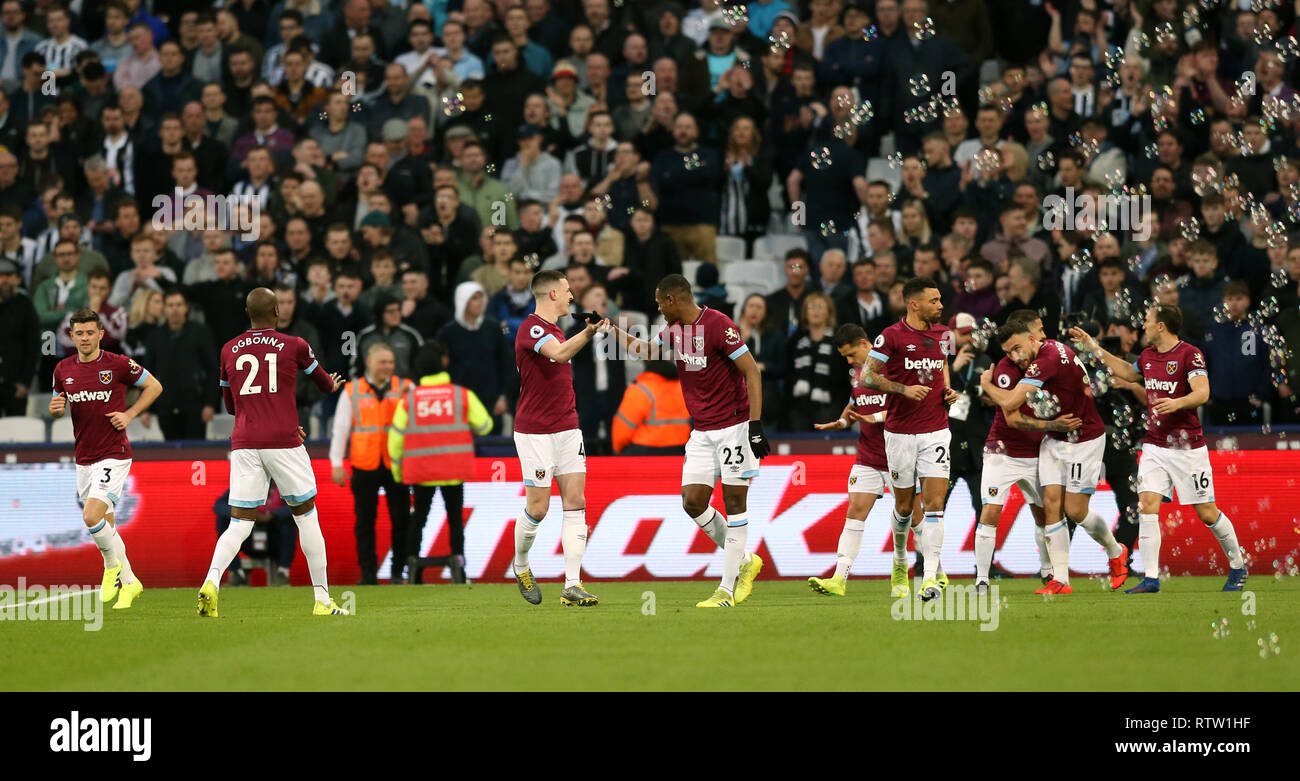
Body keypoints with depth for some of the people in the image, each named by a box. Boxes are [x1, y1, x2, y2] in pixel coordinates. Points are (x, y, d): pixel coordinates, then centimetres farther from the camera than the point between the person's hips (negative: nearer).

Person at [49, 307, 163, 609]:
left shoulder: (118, 364, -9)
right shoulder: (63, 369, 5)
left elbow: (154, 386, 3)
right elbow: (59, 406, 18)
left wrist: (130, 414, -8)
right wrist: (56, 408, -6)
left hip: (114, 454, -6)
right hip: (84, 458, 6)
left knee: (92, 517, -20)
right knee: (105, 526, 11)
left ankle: (113, 565, 4)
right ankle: (129, 582, 24)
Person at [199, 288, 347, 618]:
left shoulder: (229, 351, 10)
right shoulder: (294, 346, 2)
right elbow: (325, 383, 22)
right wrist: (333, 384, 46)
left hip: (243, 446, 2)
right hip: (284, 444, -2)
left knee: (239, 525, 2)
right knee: (306, 517, 11)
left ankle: (212, 581, -23)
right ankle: (322, 599, 13)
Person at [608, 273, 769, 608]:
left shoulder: (718, 325, -16)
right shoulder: (675, 331, 9)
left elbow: (752, 371, -17)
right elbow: (646, 350, 31)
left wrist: (756, 425, -22)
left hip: (734, 426, -8)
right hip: (702, 432, 8)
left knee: (734, 502, -5)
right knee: (692, 501, -1)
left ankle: (727, 589, -6)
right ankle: (744, 561, 16)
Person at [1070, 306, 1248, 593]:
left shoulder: (1189, 354, -11)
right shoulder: (1148, 356, 11)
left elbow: (1202, 392, -22)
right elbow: (1129, 372, 33)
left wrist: (1177, 403, -40)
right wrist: (1095, 349, 33)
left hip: (1187, 447, -6)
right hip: (1154, 445, 6)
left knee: (1206, 512, -1)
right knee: (1147, 504, -10)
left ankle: (1237, 567, 20)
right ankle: (1151, 579, -9)